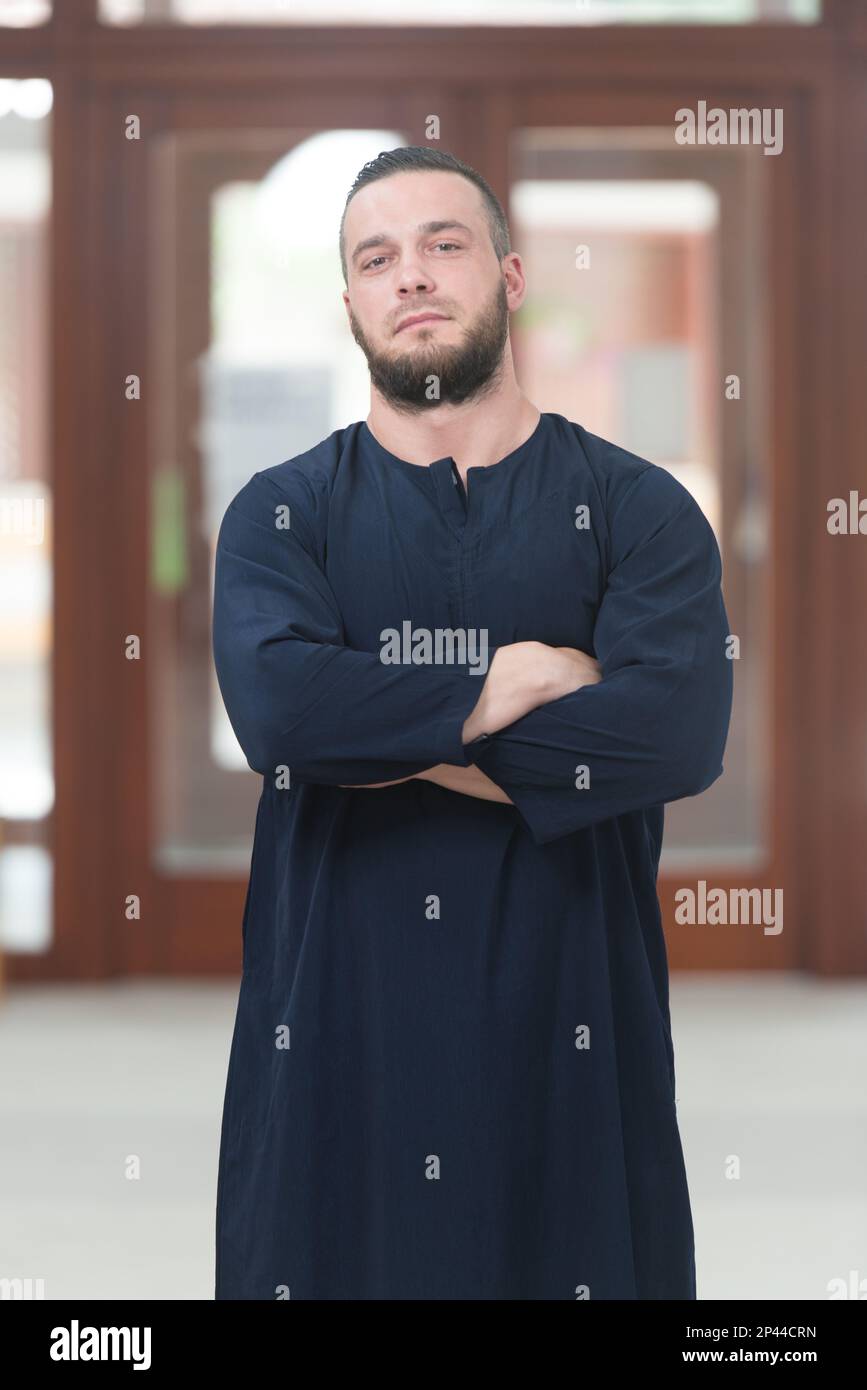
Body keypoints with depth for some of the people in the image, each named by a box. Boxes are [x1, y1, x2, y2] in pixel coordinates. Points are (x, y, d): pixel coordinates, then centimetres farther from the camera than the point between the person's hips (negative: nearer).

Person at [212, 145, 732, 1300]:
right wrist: (505, 687, -11)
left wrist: (397, 744, -14)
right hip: (336, 1021, 1)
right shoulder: (282, 512, 6)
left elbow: (679, 730, -16)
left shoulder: (637, 508, 3)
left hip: (567, 1027, 0)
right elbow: (276, 703, -16)